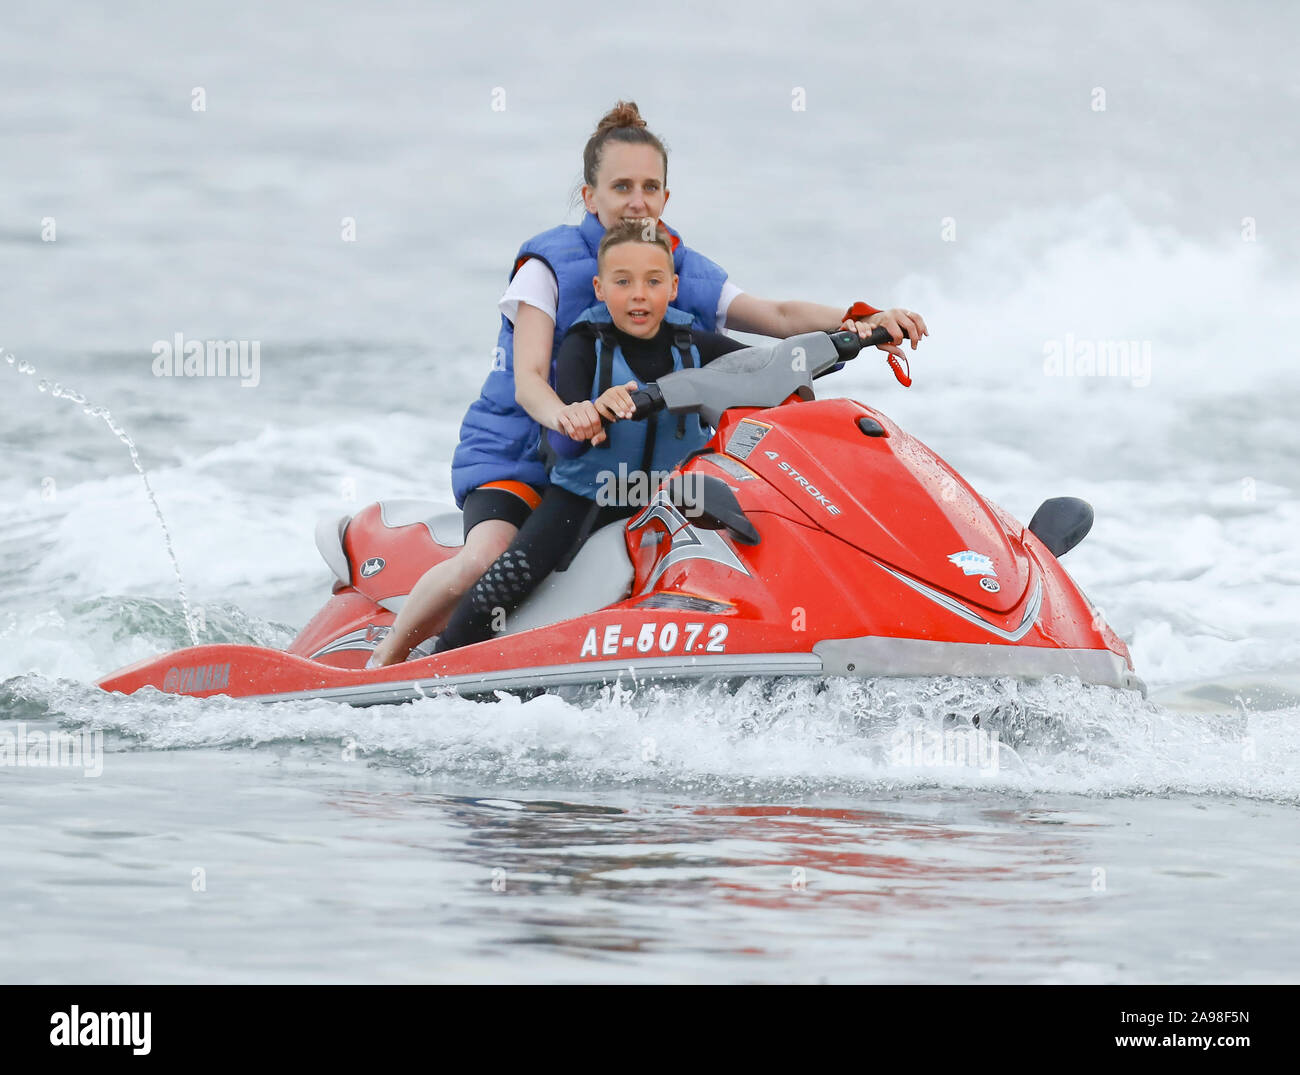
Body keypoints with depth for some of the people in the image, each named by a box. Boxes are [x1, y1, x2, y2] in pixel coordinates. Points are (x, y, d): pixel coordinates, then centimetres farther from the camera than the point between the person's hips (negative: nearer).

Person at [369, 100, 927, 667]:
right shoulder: (549, 265, -10)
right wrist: (563, 415, -47)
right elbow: (527, 380, -22)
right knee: (485, 561, -33)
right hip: (517, 456, -5)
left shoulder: (693, 276, 3)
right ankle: (385, 659, -9)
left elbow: (781, 316, -9)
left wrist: (863, 320, -30)